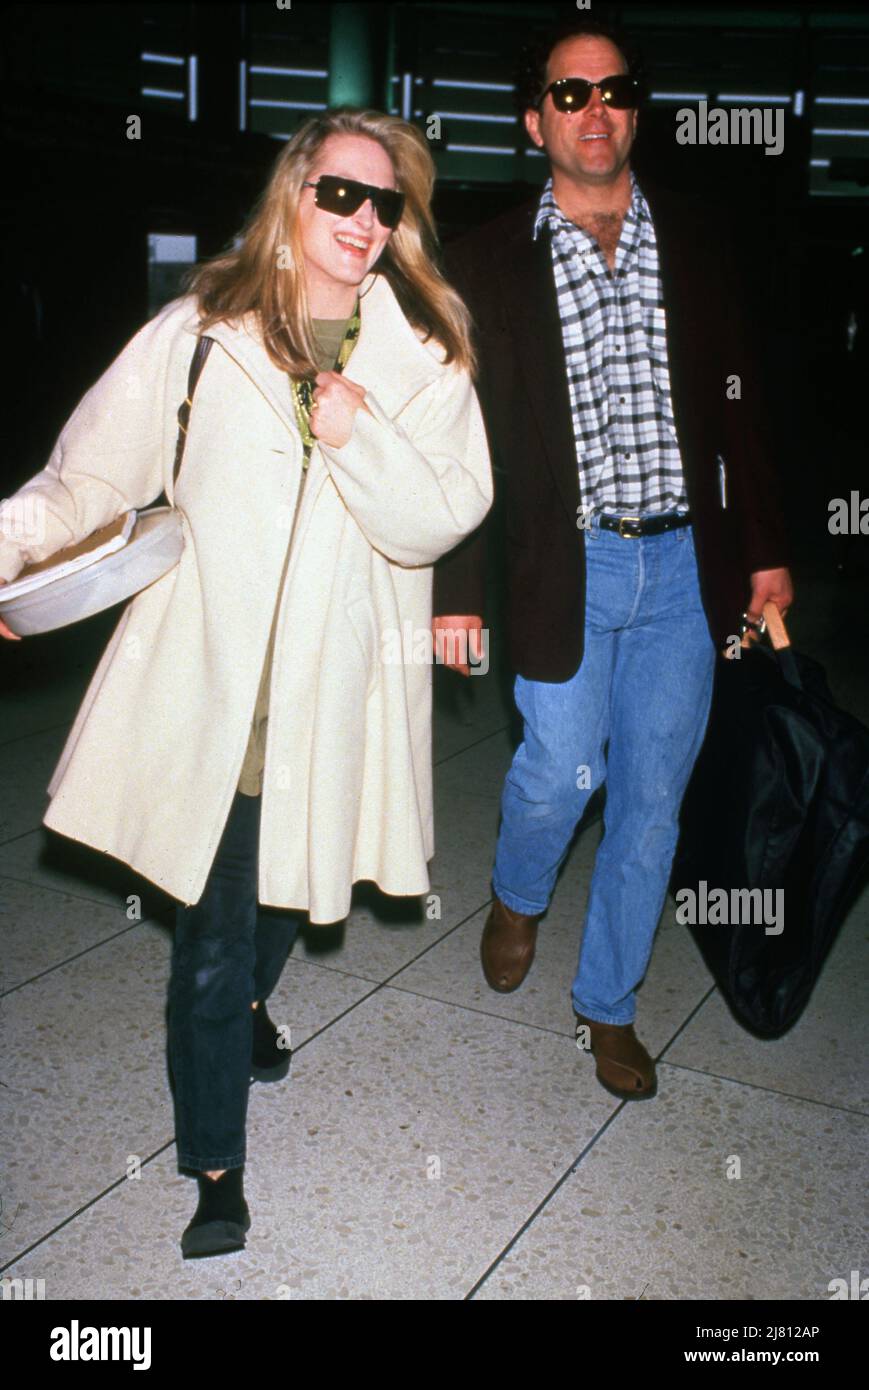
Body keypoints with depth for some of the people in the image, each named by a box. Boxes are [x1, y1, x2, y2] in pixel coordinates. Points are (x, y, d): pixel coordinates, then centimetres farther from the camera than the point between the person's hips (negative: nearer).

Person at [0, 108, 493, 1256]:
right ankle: (217, 1172, 21)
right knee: (212, 934, 1)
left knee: (293, 874, 23)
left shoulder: (425, 353, 1)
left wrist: (359, 435, -21)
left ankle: (251, 995, 58)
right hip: (213, 675, -2)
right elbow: (94, 472, 1)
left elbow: (440, 519, -6)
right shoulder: (201, 332, -1)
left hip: (340, 685, 2)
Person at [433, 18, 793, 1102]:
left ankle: (607, 1006, 27)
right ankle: (518, 898, 35)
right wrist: (457, 589, -4)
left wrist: (766, 549, 8)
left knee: (651, 800, 7)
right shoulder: (487, 262, 1)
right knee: (562, 773, -3)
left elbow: (735, 402, 11)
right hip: (567, 569, -2)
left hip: (686, 567, 3)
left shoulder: (693, 240, 9)